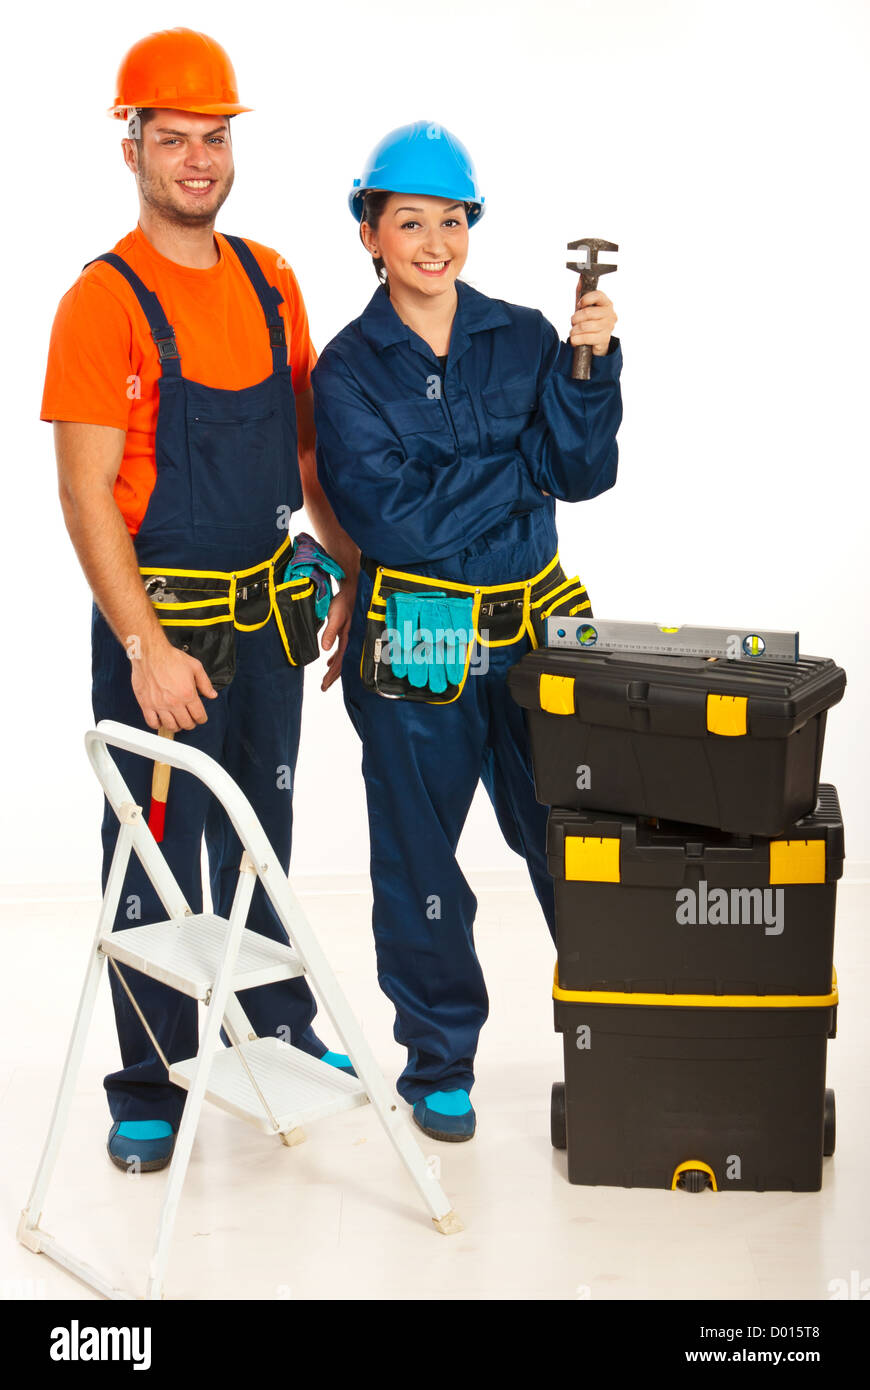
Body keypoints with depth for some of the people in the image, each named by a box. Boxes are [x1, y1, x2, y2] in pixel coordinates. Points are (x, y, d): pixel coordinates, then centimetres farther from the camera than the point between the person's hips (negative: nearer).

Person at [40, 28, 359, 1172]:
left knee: (262, 842, 18)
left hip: (268, 609, 6)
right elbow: (86, 493, -15)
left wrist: (356, 574, 12)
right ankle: (151, 1089, 19)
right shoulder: (104, 301, -11)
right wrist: (145, 645, -21)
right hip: (159, 623, -5)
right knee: (155, 863, 5)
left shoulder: (271, 283, 7)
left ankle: (279, 1035, 35)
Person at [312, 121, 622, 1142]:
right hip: (411, 647, -2)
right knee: (420, 863, 9)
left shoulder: (524, 339, 6)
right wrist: (516, 465, -11)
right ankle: (439, 1064, 26)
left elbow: (582, 472, -2)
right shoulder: (347, 370, -2)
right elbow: (391, 517, -13)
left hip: (533, 626, 2)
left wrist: (591, 366, -15)